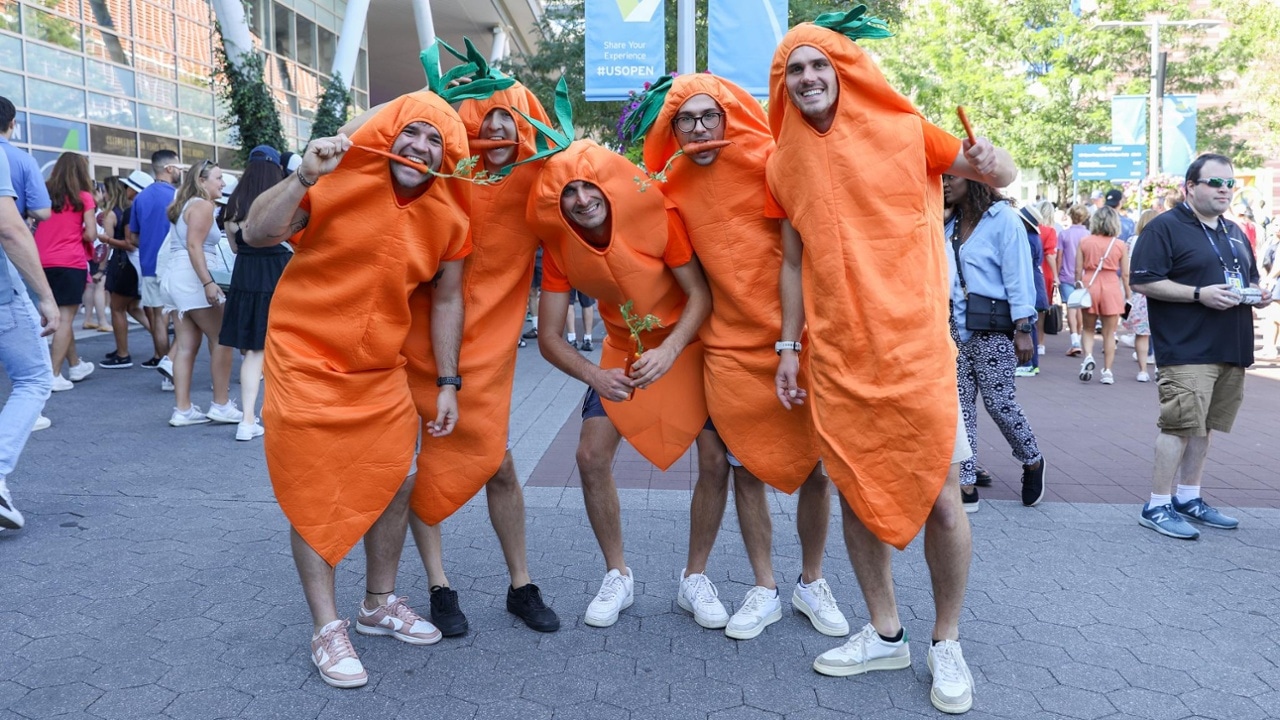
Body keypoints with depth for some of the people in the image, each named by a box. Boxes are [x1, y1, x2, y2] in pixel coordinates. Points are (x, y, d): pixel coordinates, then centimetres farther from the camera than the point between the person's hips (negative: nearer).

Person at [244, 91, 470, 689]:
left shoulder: (449, 215, -3)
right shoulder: (341, 180, -14)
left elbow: (446, 298, 6)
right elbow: (256, 234, -18)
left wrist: (448, 383, 5)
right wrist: (305, 176, -31)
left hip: (380, 371, 5)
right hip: (307, 361, -4)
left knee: (395, 483, 10)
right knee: (314, 494, 1)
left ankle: (379, 605, 31)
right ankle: (327, 629, 15)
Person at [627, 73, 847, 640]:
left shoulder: (768, 163, -5)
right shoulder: (674, 188, 5)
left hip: (794, 337, -2)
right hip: (730, 346, 2)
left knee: (815, 464, 4)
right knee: (746, 469, 5)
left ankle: (811, 583, 23)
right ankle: (765, 591, 20)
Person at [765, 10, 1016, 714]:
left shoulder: (903, 130, -1)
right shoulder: (786, 162, 7)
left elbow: (1004, 177, 3)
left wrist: (989, 160, -20)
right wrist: (787, 350, 8)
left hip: (915, 347, -3)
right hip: (836, 358, 3)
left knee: (940, 496, -1)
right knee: (855, 493, 8)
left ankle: (946, 643, 18)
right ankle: (884, 634, 25)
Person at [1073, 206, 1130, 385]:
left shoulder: (1084, 242, -1)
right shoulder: (1120, 245, -2)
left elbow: (1078, 270, -1)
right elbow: (1125, 274, 0)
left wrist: (1078, 287, 10)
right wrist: (1127, 296, 8)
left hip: (1089, 286, 0)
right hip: (1111, 288, 0)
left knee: (1088, 329, 17)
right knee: (1109, 333, 7)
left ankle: (1088, 357, -7)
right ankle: (1107, 372, 8)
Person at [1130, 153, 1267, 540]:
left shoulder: (1235, 233, 21)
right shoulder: (1165, 227, -5)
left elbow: (1249, 279, 31)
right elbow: (1143, 281, -14)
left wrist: (1257, 293, 7)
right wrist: (1200, 294, -20)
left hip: (1232, 349, 8)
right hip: (1188, 350, -8)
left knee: (1203, 425, 12)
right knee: (1180, 424, -10)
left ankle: (1188, 498, 22)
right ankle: (1157, 507, -4)